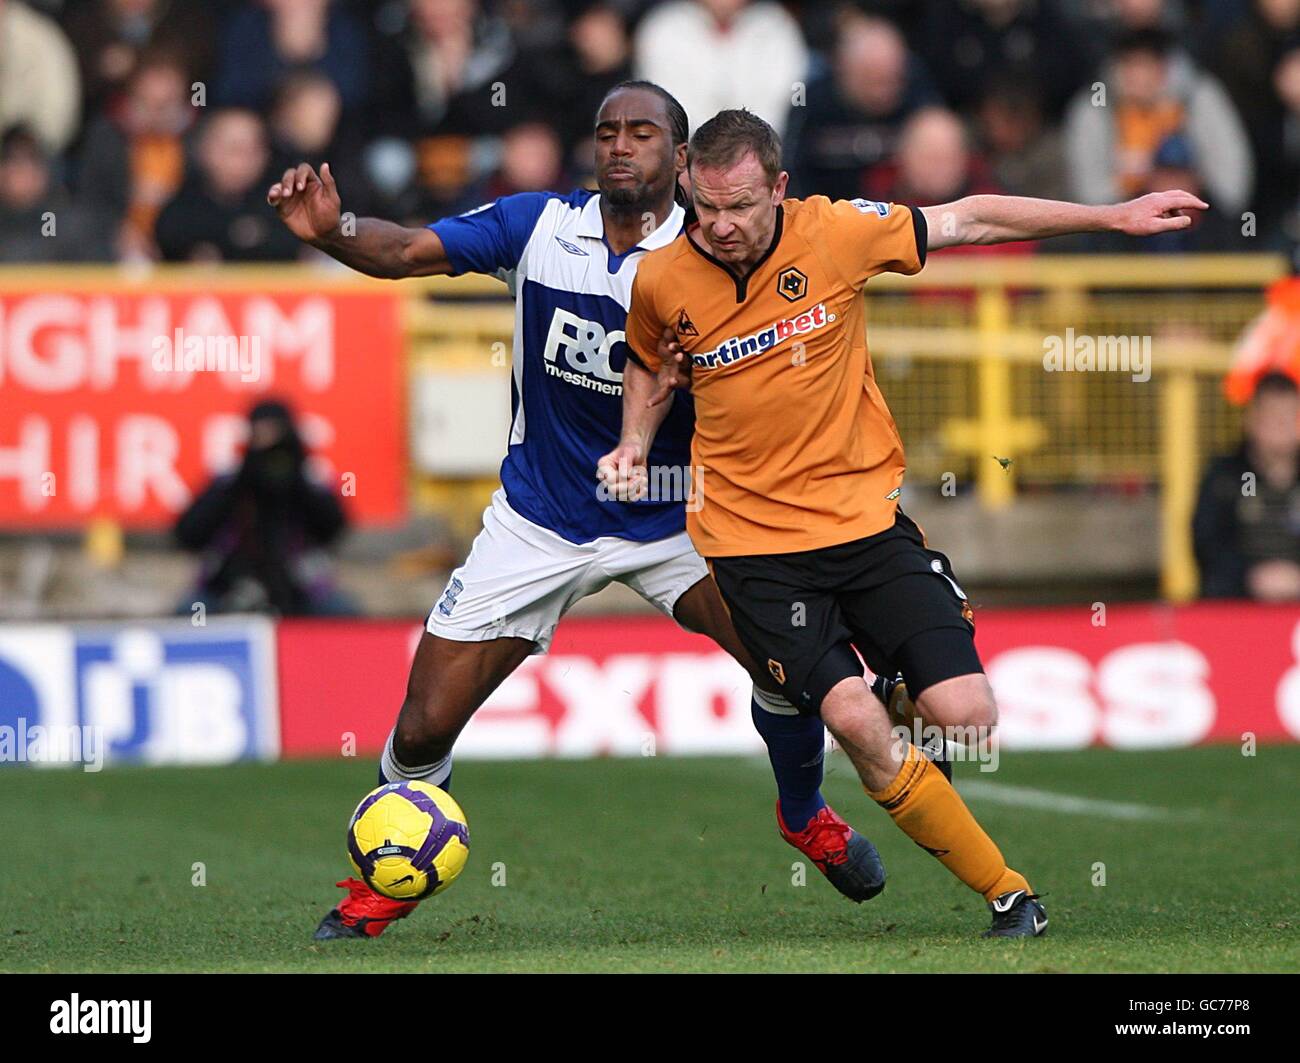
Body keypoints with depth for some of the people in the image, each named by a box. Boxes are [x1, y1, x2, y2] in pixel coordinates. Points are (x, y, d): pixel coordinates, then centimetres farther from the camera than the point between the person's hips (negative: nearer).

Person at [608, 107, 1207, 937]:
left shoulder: (835, 232, -9)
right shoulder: (662, 282, -5)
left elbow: (972, 221, 2)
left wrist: (1116, 216, 2)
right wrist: (635, 444, 2)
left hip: (866, 516, 1)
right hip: (754, 541, -1)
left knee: (968, 717, -9)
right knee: (856, 722, -19)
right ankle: (1009, 894, -5)